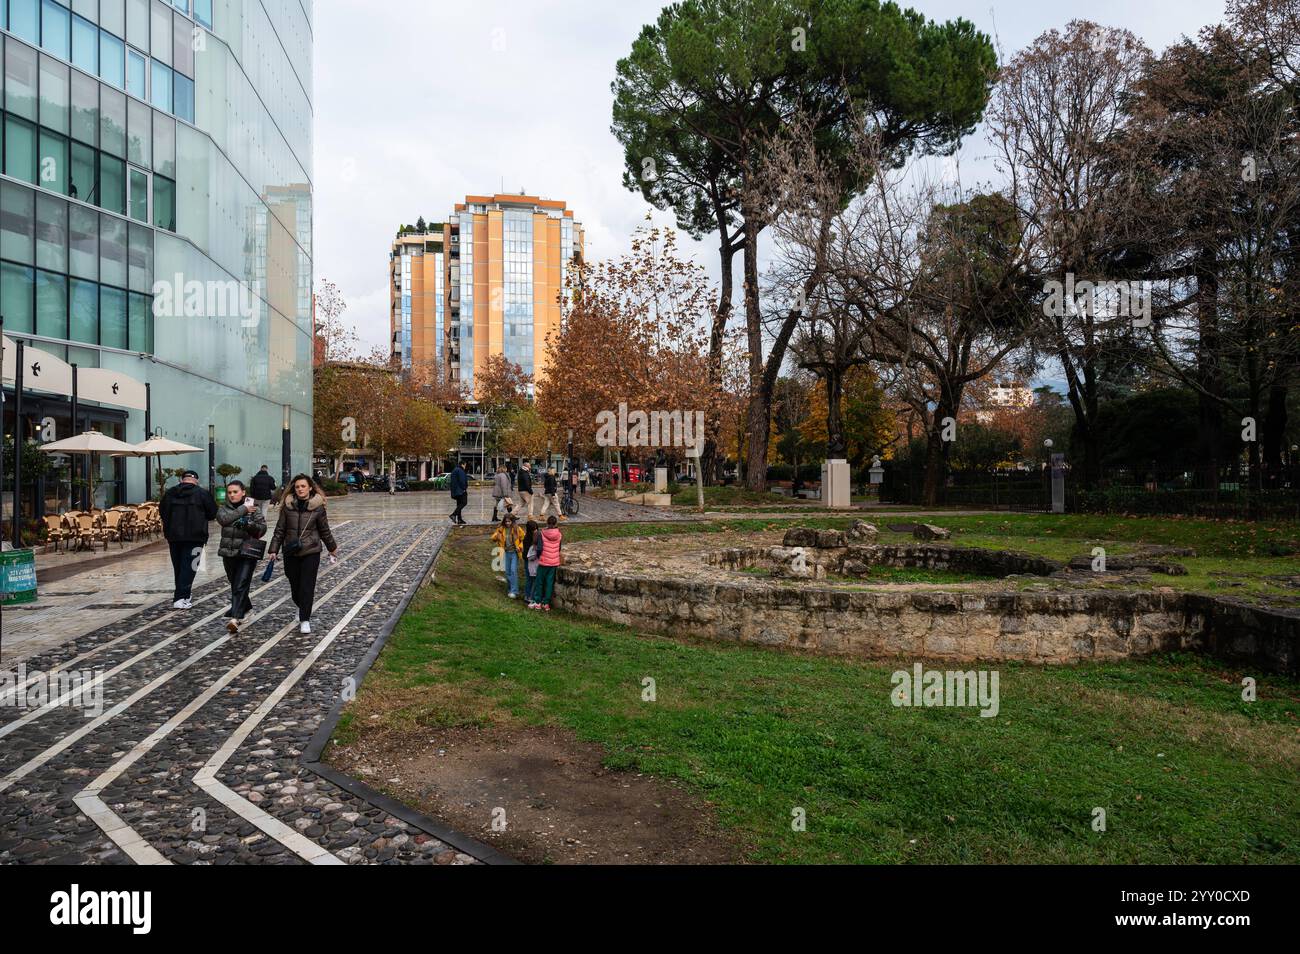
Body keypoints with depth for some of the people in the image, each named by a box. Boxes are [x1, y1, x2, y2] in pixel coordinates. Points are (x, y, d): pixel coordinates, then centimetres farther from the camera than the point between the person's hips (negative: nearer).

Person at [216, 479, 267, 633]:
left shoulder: (253, 508, 0)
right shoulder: (224, 507, 8)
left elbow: (262, 528, -3)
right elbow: (223, 518, -14)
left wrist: (249, 525, -21)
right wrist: (243, 510, -15)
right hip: (229, 553, 4)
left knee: (241, 586, -13)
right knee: (234, 585, 17)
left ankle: (235, 618, -21)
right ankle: (245, 607, 40)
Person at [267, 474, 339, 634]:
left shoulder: (317, 507, -3)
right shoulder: (288, 506, 1)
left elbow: (324, 530, 7)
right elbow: (280, 530, 5)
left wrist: (332, 548, 15)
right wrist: (273, 550, 0)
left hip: (311, 552, -2)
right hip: (291, 553, 2)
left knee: (307, 587, -5)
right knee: (295, 585, 10)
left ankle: (305, 620, 1)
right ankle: (302, 608, 39)